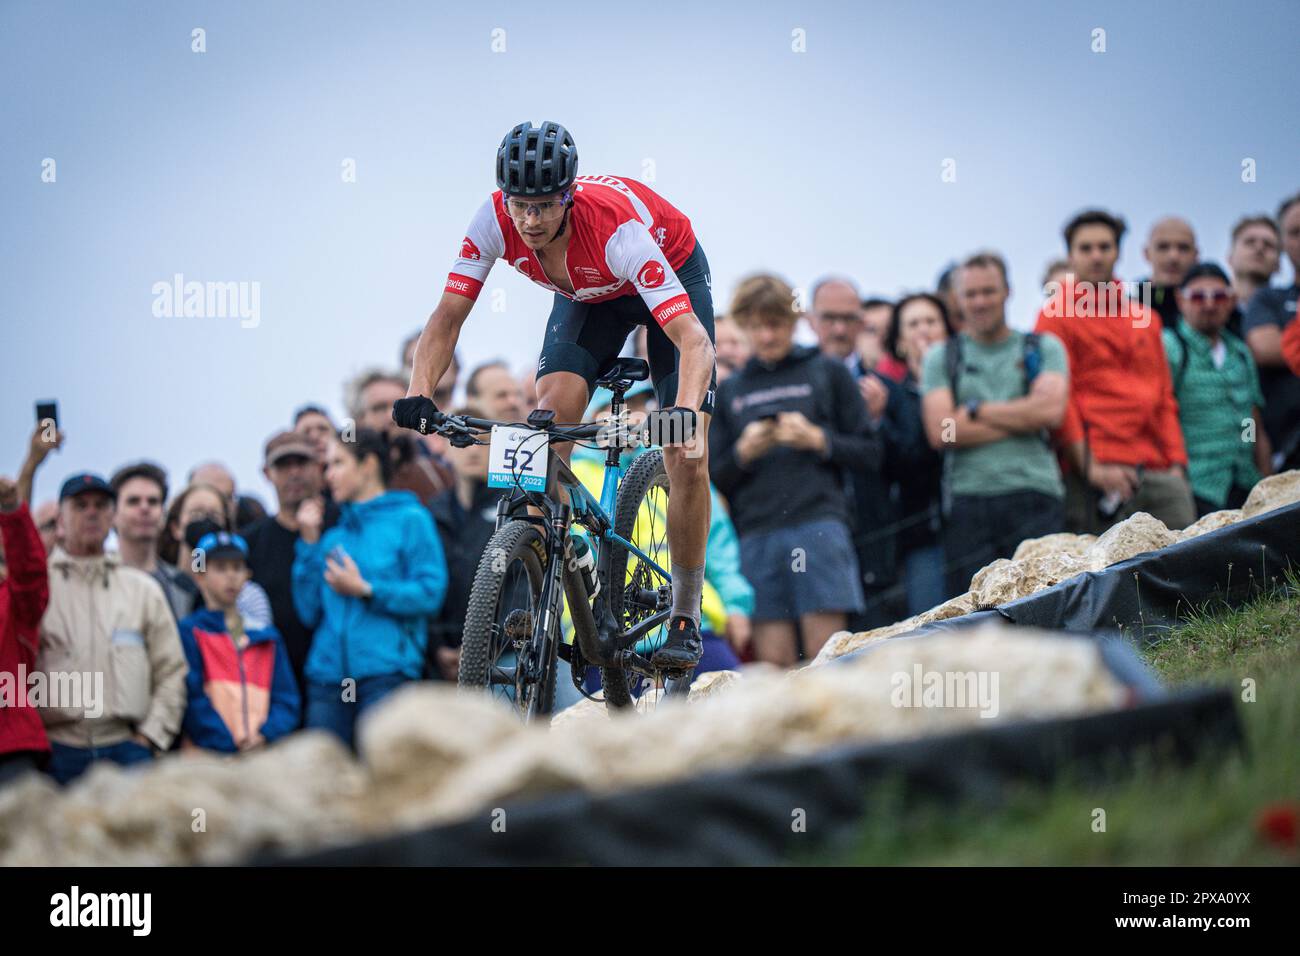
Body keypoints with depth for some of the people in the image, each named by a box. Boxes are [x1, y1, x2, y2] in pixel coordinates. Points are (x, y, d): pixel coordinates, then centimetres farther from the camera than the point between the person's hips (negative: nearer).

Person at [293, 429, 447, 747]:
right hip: (328, 673, 6)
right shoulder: (334, 534, 19)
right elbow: (310, 613, 13)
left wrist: (365, 590, -11)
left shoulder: (410, 519, 3)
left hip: (386, 671, -6)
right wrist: (309, 543, 9)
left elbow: (430, 593, -7)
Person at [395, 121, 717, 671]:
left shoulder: (616, 228, -42)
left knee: (687, 457, -14)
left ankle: (685, 619, 1)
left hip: (674, 274, -4)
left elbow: (693, 338, -47)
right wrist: (419, 395, -42)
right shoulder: (495, 221, -30)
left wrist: (686, 412, -64)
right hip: (587, 292, 4)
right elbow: (448, 316, -25)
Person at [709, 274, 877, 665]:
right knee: (772, 664, -3)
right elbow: (716, 478, 15)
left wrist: (818, 439, -7)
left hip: (819, 525, -2)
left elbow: (869, 453, 8)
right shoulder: (729, 391, 19)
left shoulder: (828, 373, 12)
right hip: (756, 537, 3)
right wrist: (743, 453, -4)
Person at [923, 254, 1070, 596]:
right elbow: (940, 432, 0)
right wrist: (1020, 420, -1)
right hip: (968, 501, 1)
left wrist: (975, 411, 1)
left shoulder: (1044, 348, 14)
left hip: (1033, 495, -1)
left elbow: (1051, 410, -4)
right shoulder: (941, 358, 15)